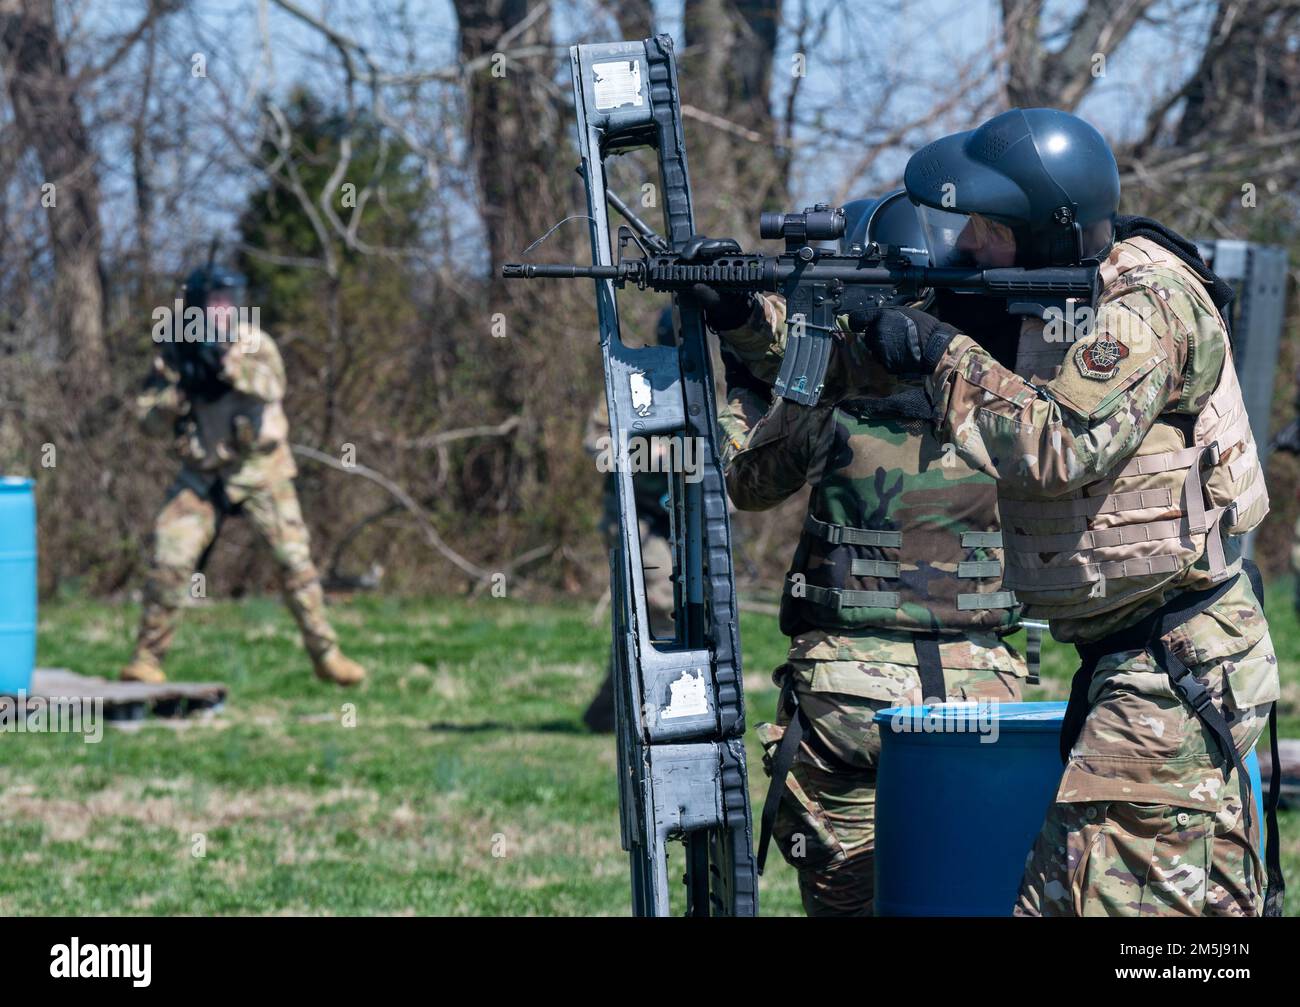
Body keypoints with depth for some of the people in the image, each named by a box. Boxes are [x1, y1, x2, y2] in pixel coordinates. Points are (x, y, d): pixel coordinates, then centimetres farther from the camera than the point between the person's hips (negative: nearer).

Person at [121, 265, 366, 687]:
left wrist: (227, 361, -38)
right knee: (169, 560, -12)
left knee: (295, 558, -5)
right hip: (202, 476, 1)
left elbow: (271, 386, -24)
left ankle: (325, 654, 5)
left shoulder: (253, 343, -6)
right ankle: (147, 656, 0)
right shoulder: (172, 354, -1)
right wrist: (181, 387, -21)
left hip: (260, 469, -1)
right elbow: (150, 421, -3)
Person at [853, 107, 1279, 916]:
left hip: (1176, 670, -10)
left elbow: (1059, 448, -29)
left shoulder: (1149, 304, -17)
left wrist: (945, 352, -21)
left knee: (1099, 897, -12)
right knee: (1214, 898, 14)